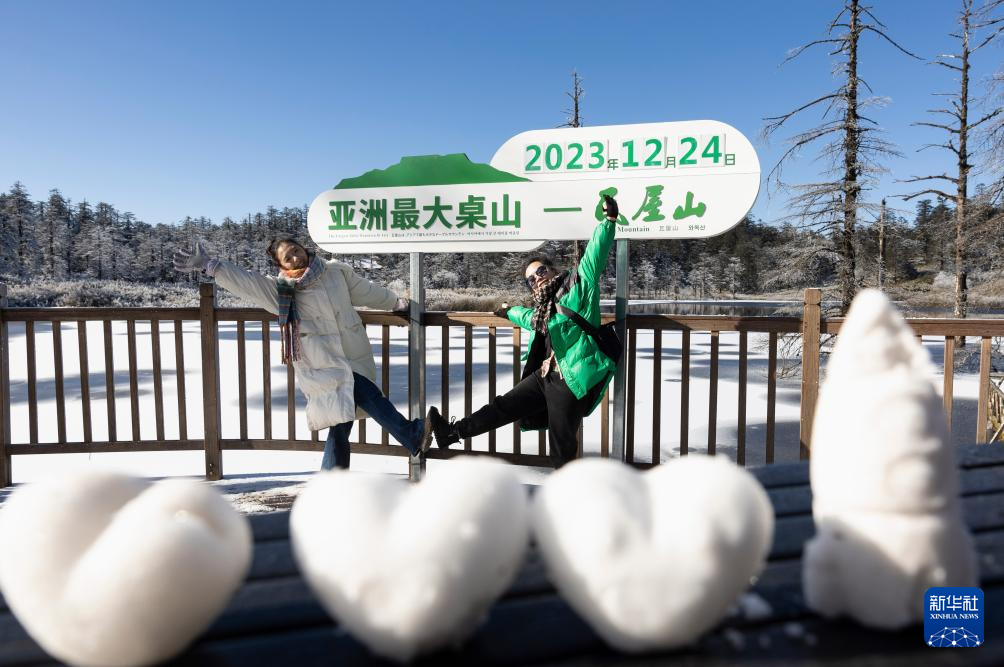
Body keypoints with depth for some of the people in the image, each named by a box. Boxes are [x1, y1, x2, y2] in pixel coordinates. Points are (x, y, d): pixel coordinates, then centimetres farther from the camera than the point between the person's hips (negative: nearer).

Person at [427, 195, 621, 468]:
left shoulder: (577, 287, -4)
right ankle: (453, 432, 29)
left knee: (562, 445, -2)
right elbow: (530, 318, 39)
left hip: (573, 381, -8)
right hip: (546, 375, 8)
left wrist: (608, 220, -22)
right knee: (505, 406, 17)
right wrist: (510, 313, 57)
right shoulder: (543, 307, 17)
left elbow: (594, 256, -14)